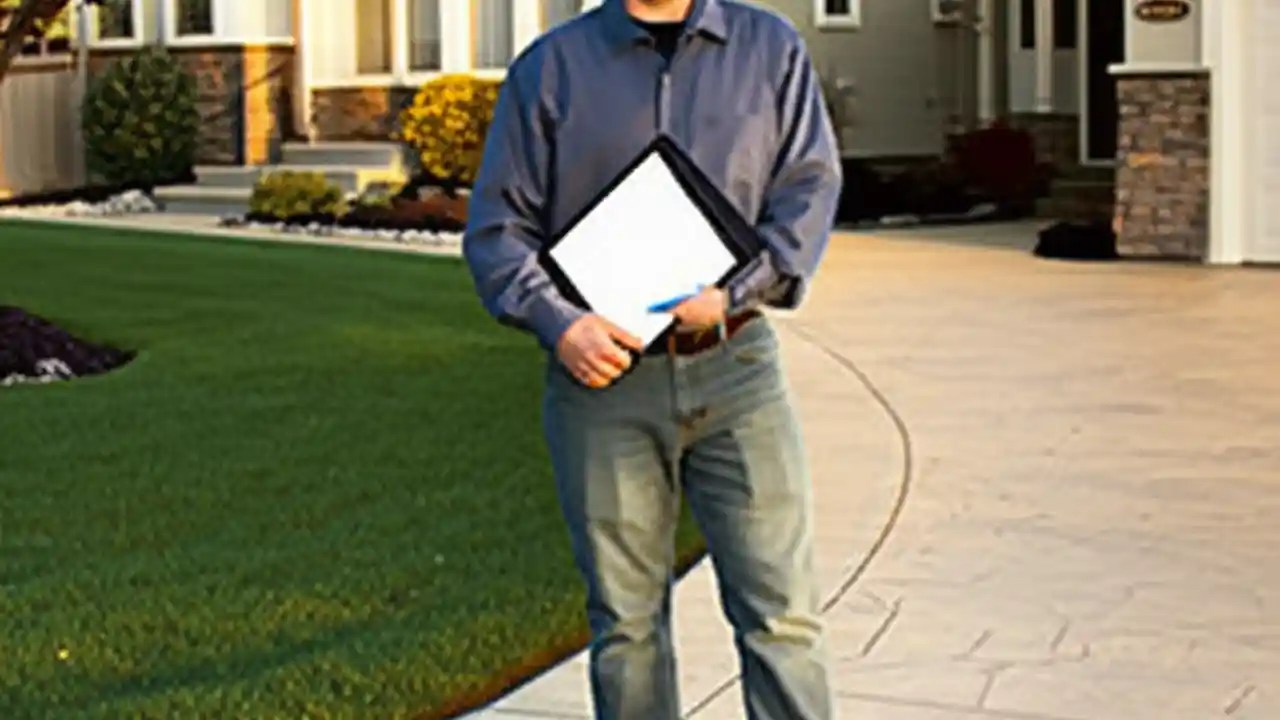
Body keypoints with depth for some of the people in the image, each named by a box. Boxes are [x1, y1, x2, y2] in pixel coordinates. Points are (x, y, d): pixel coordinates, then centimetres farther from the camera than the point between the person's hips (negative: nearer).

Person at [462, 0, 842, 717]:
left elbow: (811, 187, 3)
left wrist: (733, 291, -13)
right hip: (602, 376, 0)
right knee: (627, 621, 6)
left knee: (782, 611, -4)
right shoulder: (550, 67, 8)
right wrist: (559, 324, -12)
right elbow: (496, 225, 5)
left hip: (735, 365, 0)